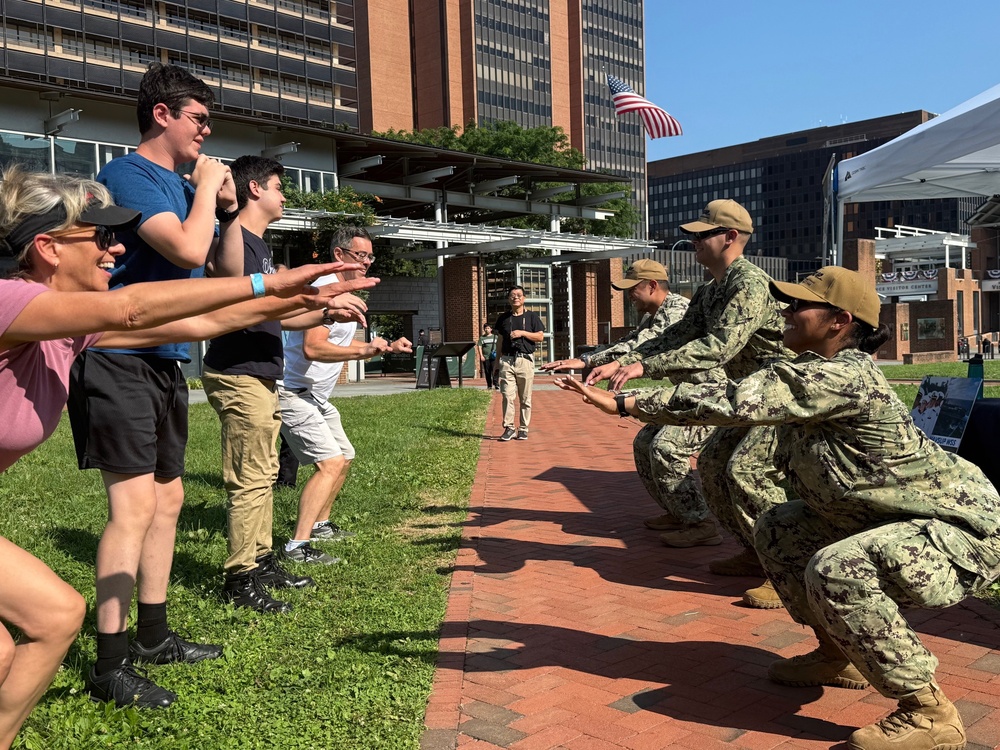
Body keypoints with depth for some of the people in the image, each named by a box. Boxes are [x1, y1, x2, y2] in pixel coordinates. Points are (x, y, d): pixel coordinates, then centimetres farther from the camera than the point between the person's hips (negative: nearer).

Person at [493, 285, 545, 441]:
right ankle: (508, 428, -2)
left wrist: (522, 333, -12)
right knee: (507, 396, -6)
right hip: (507, 360, 1)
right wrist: (496, 364, 13)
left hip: (525, 360, -1)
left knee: (525, 398, 2)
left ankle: (523, 429, 8)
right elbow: (500, 342, 16)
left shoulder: (532, 316, 8)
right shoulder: (503, 318, 14)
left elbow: (540, 336, 0)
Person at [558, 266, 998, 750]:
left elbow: (733, 402, -34)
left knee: (835, 570, -34)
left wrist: (625, 405, -30)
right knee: (776, 530, 11)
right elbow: (744, 395, 4)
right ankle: (838, 656, 23)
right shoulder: (816, 371, 4)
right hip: (896, 520, 10)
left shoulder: (842, 377, -28)